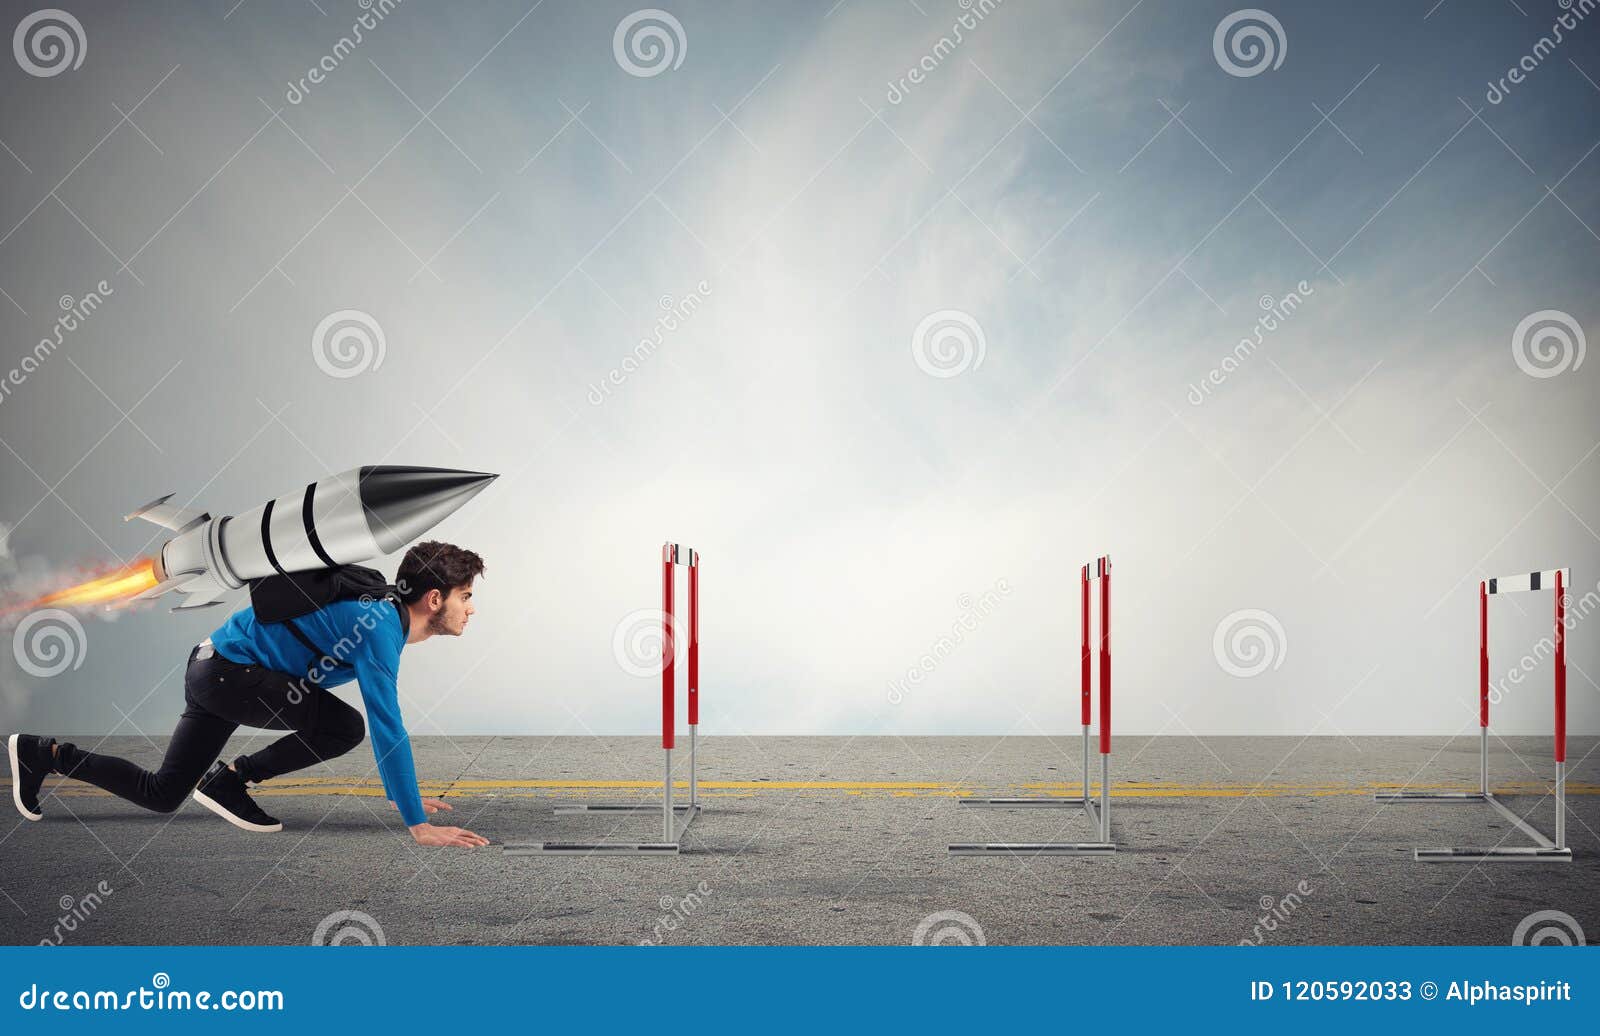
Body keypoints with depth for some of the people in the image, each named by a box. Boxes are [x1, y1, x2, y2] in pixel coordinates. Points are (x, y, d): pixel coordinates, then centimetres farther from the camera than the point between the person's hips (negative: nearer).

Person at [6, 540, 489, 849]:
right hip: (228, 671, -10)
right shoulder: (379, 628, -23)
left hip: (214, 673, 10)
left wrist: (403, 793, 21)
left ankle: (45, 754, 21)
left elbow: (387, 720, 19)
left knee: (159, 794, 15)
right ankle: (227, 779, -5)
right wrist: (417, 823, -28)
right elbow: (386, 728, -29)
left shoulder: (386, 620, 7)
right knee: (345, 727, -20)